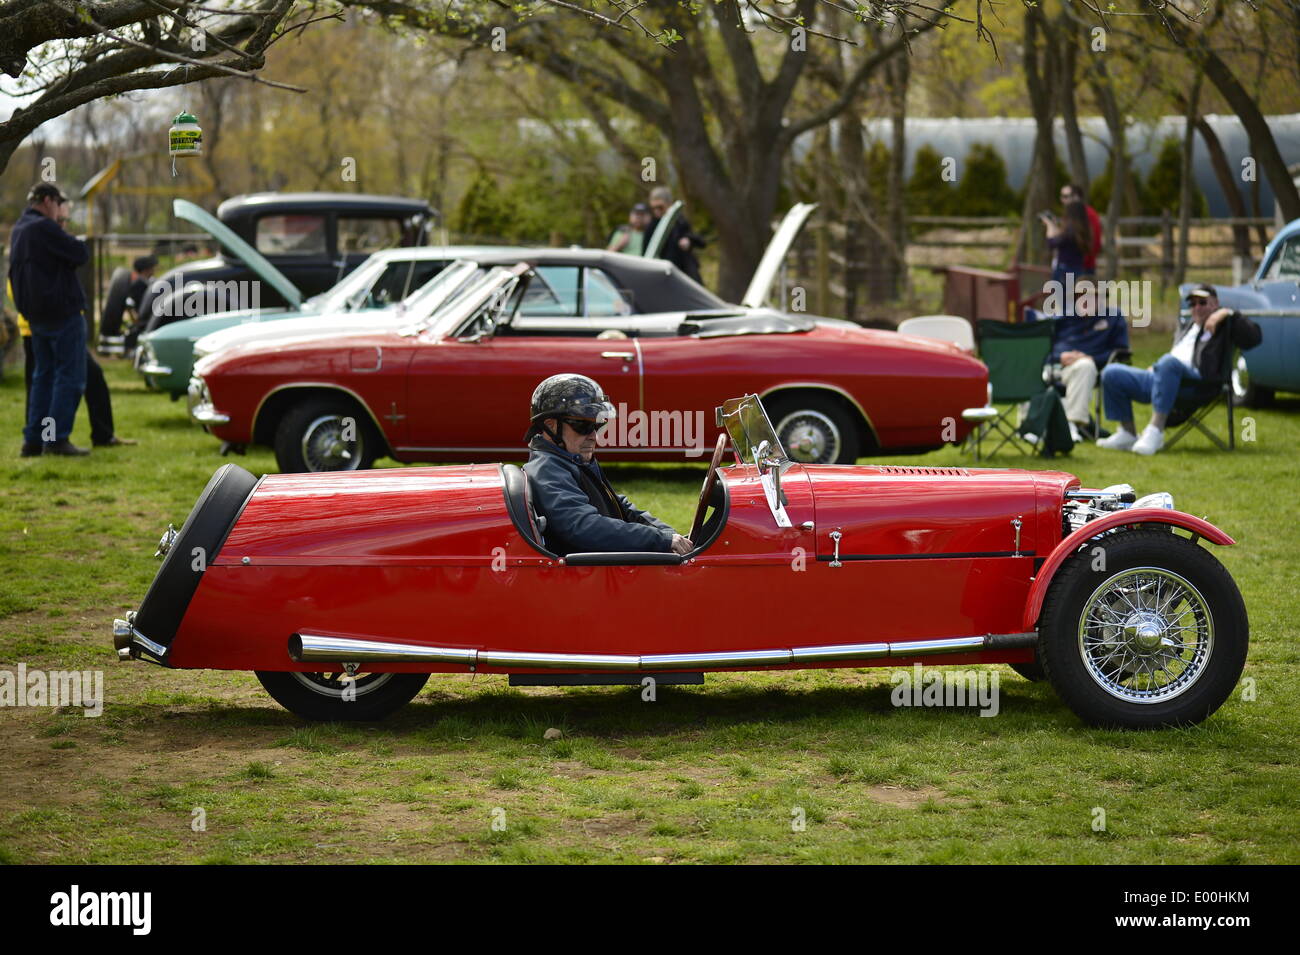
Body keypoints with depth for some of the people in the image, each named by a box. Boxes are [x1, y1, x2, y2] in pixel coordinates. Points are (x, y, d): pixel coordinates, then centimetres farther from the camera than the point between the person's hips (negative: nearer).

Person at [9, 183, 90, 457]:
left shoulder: (17, 231, 14)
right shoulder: (44, 227, -15)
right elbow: (80, 255, -16)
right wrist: (79, 244, 1)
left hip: (35, 316, 9)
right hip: (63, 311, -9)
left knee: (43, 376, 14)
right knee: (70, 377, -5)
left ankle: (33, 439, 11)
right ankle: (56, 438, -8)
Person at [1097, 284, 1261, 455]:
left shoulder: (1223, 326, 13)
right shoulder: (1187, 328, 36)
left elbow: (1254, 338, -4)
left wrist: (1228, 313, -6)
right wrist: (1154, 368, 20)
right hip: (1160, 378, 8)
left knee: (1168, 362, -41)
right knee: (1111, 373, -2)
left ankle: (1156, 431, -45)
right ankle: (1127, 434, 1)